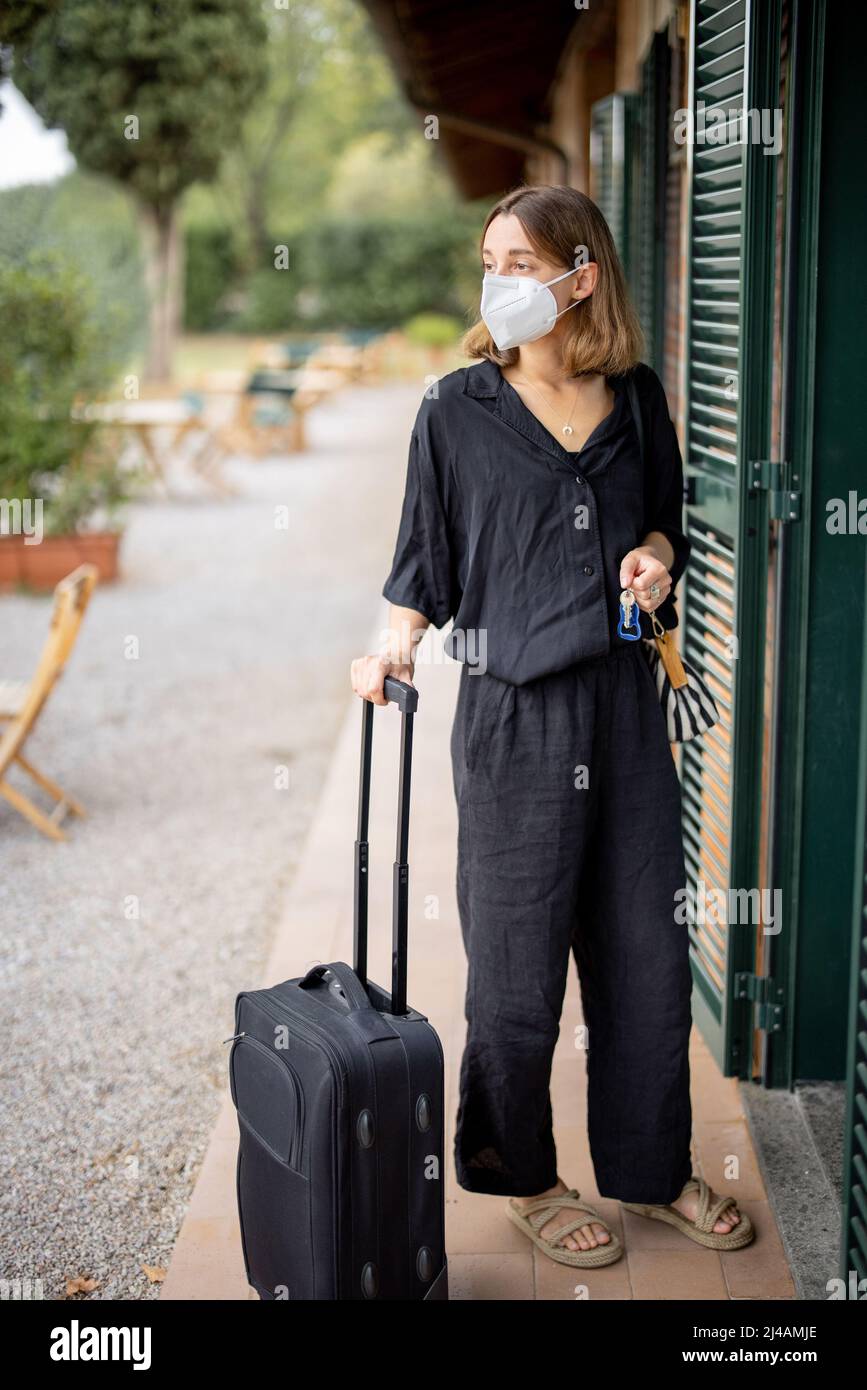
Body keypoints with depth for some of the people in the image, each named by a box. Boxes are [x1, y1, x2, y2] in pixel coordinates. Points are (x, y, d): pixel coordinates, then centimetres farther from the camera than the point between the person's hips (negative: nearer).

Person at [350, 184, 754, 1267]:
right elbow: (427, 560, 2)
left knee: (647, 950, 12)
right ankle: (524, 1182, 25)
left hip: (626, 700, 4)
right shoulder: (458, 409, -2)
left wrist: (657, 555, -3)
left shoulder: (636, 400, 6)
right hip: (513, 713, -3)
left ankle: (652, 1169, 31)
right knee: (518, 968, 4)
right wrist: (395, 648, -15)